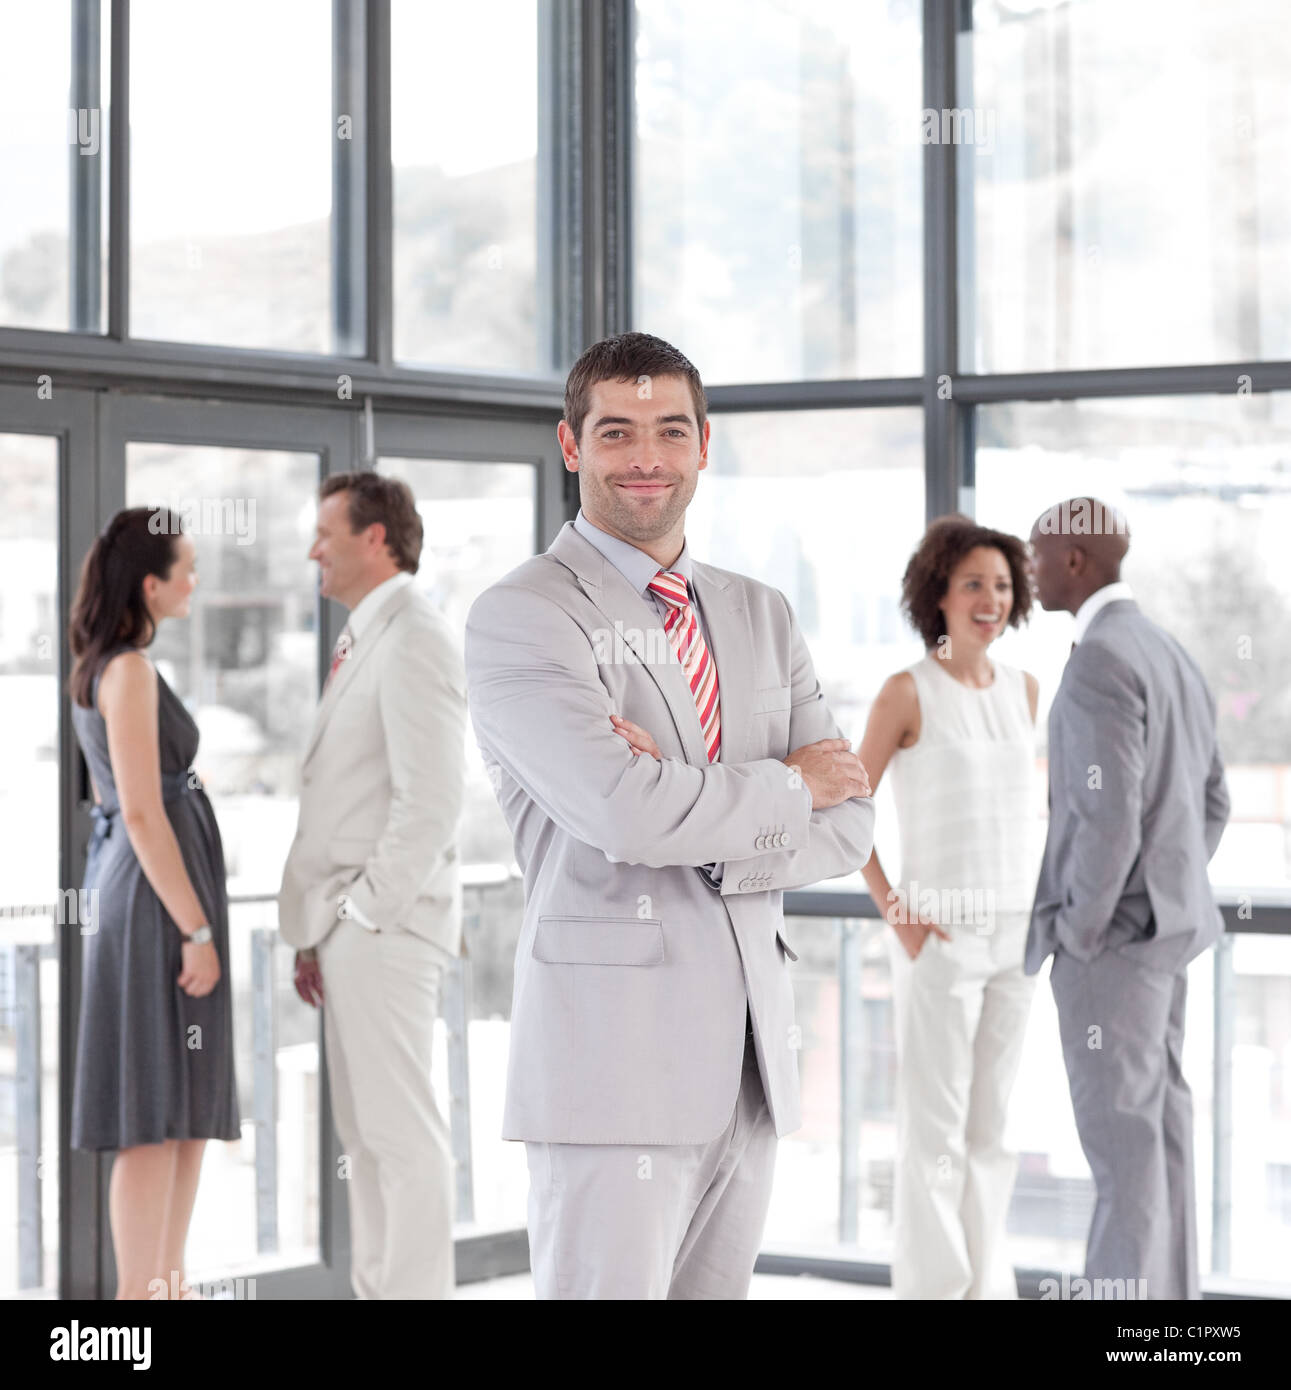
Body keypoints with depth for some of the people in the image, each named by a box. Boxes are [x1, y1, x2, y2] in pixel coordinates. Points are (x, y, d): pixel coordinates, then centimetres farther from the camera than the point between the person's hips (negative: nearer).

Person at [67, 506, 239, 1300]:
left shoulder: (100, 670, 16)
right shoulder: (131, 672, -14)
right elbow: (142, 814, -19)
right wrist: (196, 929, -18)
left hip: (144, 889, 10)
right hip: (157, 897, -10)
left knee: (193, 1109, 12)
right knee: (159, 1114, -7)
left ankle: (167, 1287, 17)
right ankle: (142, 1294, -4)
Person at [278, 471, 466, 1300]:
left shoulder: (414, 640, -13)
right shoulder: (367, 641, 18)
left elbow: (431, 802, -20)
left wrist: (363, 914, -17)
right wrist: (319, 932, 15)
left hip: (385, 923, -10)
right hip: (351, 923, 10)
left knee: (402, 1130, -6)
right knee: (367, 1130, 13)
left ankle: (416, 1291, -3)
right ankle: (379, 1288, 20)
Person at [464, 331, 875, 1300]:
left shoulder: (763, 615, 17)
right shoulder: (521, 618, -4)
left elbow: (847, 827, 8)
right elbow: (624, 811, -19)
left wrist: (698, 825, -10)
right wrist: (788, 786, -3)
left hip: (751, 1062, 6)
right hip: (613, 1054, -6)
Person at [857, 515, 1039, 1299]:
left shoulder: (1024, 690, 9)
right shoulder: (908, 692, -7)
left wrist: (1035, 907, 11)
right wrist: (892, 910, -11)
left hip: (1015, 935, 5)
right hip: (939, 936, -5)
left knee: (992, 1124, 11)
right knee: (936, 1128, -3)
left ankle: (987, 1281, 18)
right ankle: (932, 1285, 4)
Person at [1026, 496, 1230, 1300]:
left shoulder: (1098, 664, -19)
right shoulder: (1173, 659, 13)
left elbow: (1109, 818, -25)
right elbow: (1210, 804, 18)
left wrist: (1076, 933, -14)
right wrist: (1168, 901, 18)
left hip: (1112, 934, -10)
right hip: (1165, 931, 10)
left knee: (1120, 1136, -5)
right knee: (1157, 1127, 12)